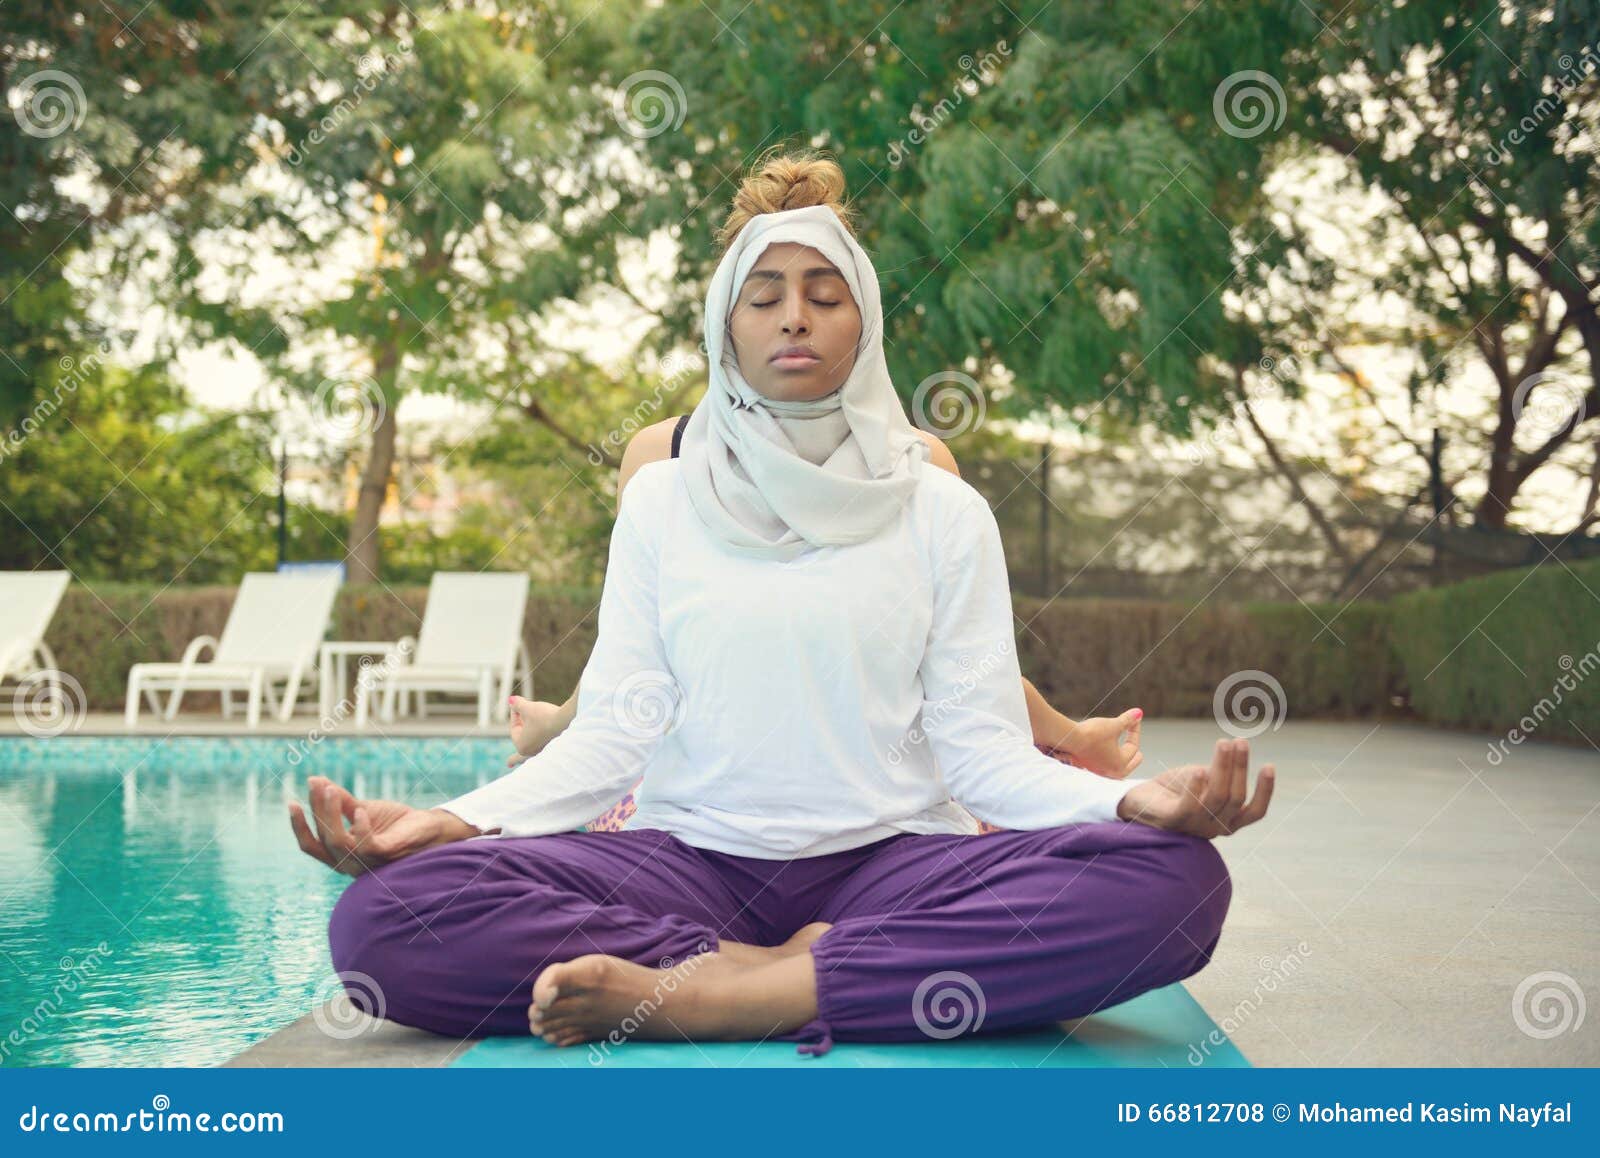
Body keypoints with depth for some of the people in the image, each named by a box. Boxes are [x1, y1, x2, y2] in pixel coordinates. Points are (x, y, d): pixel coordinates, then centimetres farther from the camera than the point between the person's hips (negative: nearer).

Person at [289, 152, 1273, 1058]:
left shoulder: (942, 511, 10)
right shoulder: (663, 500, 12)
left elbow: (981, 746, 2)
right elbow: (613, 732, 4)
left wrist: (1131, 799, -20)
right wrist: (453, 822, -15)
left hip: (890, 859, 1)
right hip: (694, 861, 0)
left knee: (1175, 879, -31)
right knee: (383, 917, -26)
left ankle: (684, 995, -29)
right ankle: (799, 974, -22)